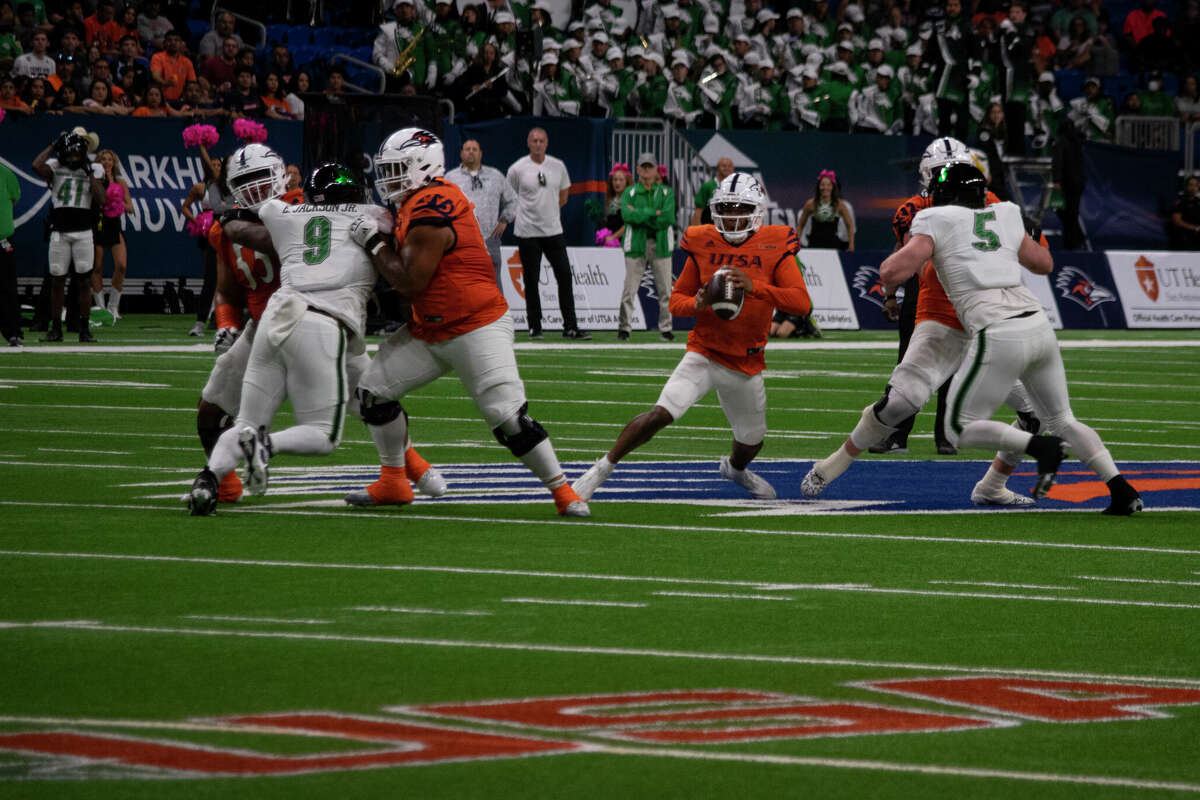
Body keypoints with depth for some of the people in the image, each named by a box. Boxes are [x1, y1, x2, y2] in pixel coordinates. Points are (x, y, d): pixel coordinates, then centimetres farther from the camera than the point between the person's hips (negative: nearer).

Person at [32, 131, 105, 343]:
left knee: (85, 281, -1)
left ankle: (84, 329, 5)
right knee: (57, 280, 2)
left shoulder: (92, 170, 7)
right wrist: (52, 146, -7)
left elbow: (101, 196, -6)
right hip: (59, 232, 0)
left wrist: (89, 173, -10)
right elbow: (37, 166, -18)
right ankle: (56, 329, 8)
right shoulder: (54, 168, 3)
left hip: (83, 232, 0)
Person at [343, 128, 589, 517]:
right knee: (374, 389, 7)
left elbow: (411, 281, -22)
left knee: (508, 415, -15)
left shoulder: (427, 214, -22)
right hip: (429, 331, 11)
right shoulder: (416, 203, 8)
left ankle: (563, 492, -6)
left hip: (476, 330, -10)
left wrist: (376, 243, -11)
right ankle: (393, 482, 18)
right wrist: (386, 233, 2)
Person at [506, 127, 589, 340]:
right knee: (531, 281, 1)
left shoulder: (558, 167, 6)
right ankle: (534, 328, 8)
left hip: (553, 230, 3)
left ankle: (570, 327, 1)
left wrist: (547, 211, 11)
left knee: (565, 276, -2)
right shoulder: (517, 169, -4)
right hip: (528, 233, -3)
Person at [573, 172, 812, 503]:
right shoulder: (703, 244, -2)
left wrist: (754, 287, -31)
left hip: (747, 364, 1)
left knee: (751, 442, 16)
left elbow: (802, 303, -18)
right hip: (704, 355, -1)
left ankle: (735, 468, 53)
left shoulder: (775, 246, -6)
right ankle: (603, 468, -8)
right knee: (661, 414, -23)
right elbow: (675, 300, 6)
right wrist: (697, 303, -18)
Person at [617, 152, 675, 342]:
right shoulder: (629, 193, 8)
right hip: (636, 245, -1)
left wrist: (639, 214, -8)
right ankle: (624, 328, -1)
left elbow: (668, 218, -7)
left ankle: (665, 329, 8)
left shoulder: (666, 192, 9)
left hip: (660, 245, 1)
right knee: (629, 289, -7)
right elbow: (627, 215, -11)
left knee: (665, 290, 0)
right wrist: (653, 213, -12)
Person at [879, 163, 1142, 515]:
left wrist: (901, 253, 16)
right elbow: (1044, 263, 34)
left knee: (961, 428, 7)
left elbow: (891, 274, -6)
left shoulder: (936, 223, 4)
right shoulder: (1005, 218, 19)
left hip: (999, 336, -6)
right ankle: (1122, 489, 6)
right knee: (1063, 421, 19)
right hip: (1039, 325, 6)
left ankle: (1040, 447, -11)